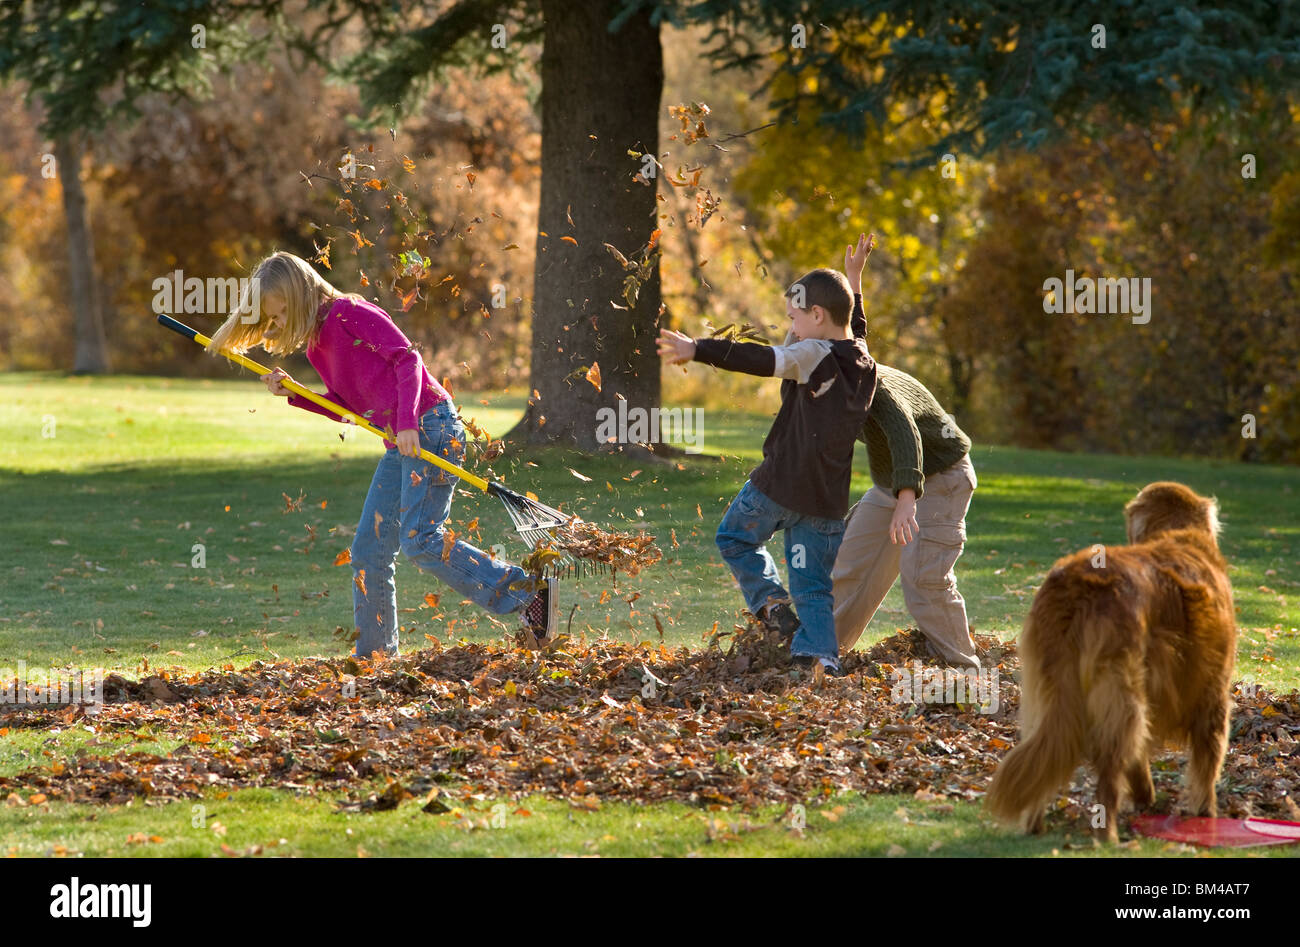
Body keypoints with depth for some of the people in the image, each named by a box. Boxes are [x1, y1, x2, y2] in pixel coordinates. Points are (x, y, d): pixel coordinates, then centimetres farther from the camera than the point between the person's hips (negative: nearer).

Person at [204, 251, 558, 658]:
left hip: (431, 427, -10)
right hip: (399, 445, 10)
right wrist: (293, 395, 6)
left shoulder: (348, 313, -9)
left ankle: (530, 594, -16)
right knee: (368, 552, 8)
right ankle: (374, 655, 17)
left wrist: (408, 422, -25)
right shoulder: (315, 345, 17)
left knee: (419, 539, -19)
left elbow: (407, 357, -15)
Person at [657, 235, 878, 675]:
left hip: (779, 483, -6)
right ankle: (820, 655, -7)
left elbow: (758, 359, -25)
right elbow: (853, 334, 35)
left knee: (735, 536, 19)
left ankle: (771, 601, 2)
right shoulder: (862, 362, 11)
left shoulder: (814, 355, -13)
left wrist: (698, 349, -29)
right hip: (826, 498, 6)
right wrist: (853, 282, 46)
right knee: (814, 585, 8)